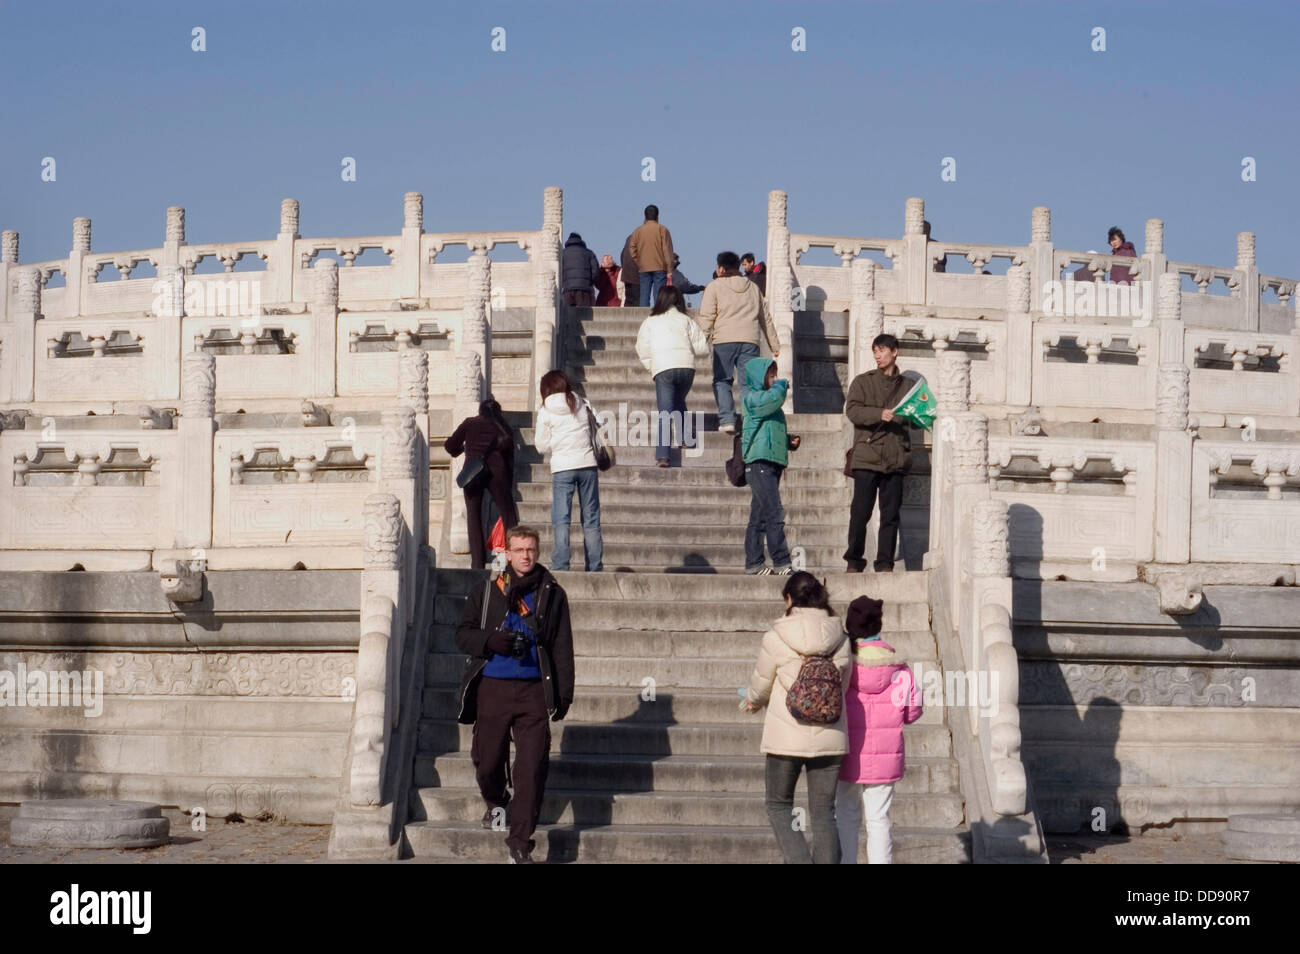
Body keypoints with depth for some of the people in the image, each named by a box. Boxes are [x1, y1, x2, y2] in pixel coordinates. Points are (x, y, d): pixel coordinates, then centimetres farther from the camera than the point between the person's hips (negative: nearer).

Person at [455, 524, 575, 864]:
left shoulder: (552, 594, 8)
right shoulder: (485, 592, 8)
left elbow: (562, 647, 9)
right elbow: (463, 634, 10)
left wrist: (564, 692, 4)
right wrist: (491, 641, -11)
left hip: (533, 691, -1)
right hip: (492, 687, 1)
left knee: (532, 767, -7)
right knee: (487, 759, 9)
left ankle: (520, 842, -1)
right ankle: (495, 802, 43)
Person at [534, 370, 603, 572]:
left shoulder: (545, 411, 0)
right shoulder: (582, 405, 6)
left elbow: (541, 446, 2)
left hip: (562, 467, -2)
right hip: (587, 464, 2)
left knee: (561, 519, -1)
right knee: (591, 519, 6)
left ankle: (560, 566, -11)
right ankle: (594, 567, 5)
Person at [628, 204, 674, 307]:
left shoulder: (638, 231, 6)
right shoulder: (662, 230, -1)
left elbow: (632, 250, 1)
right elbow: (667, 251, -5)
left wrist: (638, 265, 8)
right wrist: (669, 271, -4)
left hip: (643, 269, 2)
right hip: (660, 268, -2)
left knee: (644, 296, 3)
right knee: (658, 296, -4)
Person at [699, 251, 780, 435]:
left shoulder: (715, 287, 6)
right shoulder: (753, 287, 20)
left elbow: (706, 317, -3)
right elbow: (766, 318, 23)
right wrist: (774, 345, 26)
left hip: (724, 341, -3)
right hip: (750, 342, 3)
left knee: (722, 381, 5)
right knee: (748, 383, 4)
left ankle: (727, 420, -9)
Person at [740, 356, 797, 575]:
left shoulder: (767, 401, 23)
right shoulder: (752, 397, -6)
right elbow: (774, 397, -27)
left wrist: (788, 442, 11)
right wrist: (782, 385, -6)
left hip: (772, 464, 10)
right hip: (759, 464, -10)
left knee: (759, 516, 10)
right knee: (775, 514, -13)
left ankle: (753, 563, 13)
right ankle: (781, 562, -14)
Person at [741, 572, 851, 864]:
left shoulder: (776, 638, -8)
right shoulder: (839, 637, 1)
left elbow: (761, 686, 3)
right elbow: (843, 684, 8)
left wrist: (751, 702, 25)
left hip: (786, 736, -3)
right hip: (829, 737, 3)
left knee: (779, 808, 12)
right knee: (824, 814, 9)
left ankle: (800, 861, -8)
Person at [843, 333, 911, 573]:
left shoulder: (907, 385, 16)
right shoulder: (863, 381, 9)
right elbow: (852, 410, -5)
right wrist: (880, 414, -19)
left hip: (895, 459, 2)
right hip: (867, 456, -2)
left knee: (891, 514, 2)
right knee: (860, 512, -3)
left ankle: (885, 564, 7)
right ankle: (854, 561, 7)